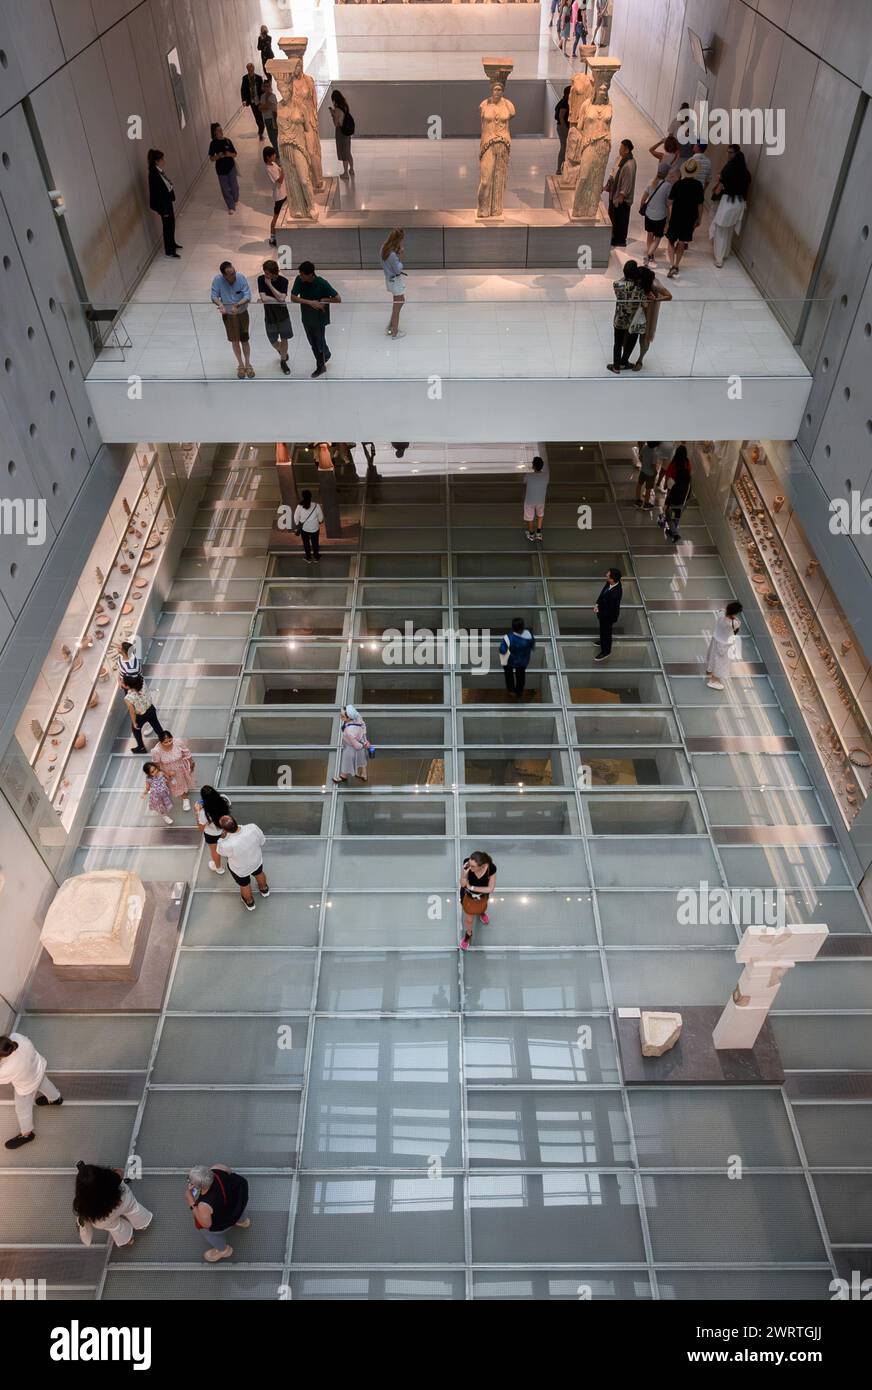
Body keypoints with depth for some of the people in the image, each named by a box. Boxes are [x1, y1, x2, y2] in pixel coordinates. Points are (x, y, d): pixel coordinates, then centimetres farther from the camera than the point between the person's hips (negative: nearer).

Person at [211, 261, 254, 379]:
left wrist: (237, 305, -38)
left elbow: (247, 296, -22)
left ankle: (248, 364, 26)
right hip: (228, 315, 1)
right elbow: (214, 296, -16)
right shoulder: (217, 280, -20)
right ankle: (240, 365, 27)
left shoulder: (241, 278, -21)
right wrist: (220, 304, -38)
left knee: (244, 340, 8)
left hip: (242, 313, -1)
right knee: (235, 341, 10)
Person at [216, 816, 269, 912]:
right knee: (259, 873, 37)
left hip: (240, 869, -3)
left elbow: (221, 851, -17)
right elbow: (262, 841, -12)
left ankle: (249, 903, 61)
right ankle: (264, 890, 67)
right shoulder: (253, 827, -35)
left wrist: (222, 838, -12)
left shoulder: (226, 845, -43)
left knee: (244, 885, 31)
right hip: (257, 860, 3)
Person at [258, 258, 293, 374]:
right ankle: (281, 351, 48)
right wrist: (278, 300, -23)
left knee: (284, 339, 7)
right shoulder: (261, 279, -16)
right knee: (274, 341, 13)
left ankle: (283, 361, 29)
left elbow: (282, 298, -30)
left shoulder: (283, 280, -18)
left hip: (283, 315, -1)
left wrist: (270, 285, -29)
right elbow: (263, 298, -25)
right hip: (269, 316, 1)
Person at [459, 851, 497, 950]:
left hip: (482, 895, 1)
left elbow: (490, 888, -24)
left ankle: (482, 913, 71)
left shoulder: (491, 868, -37)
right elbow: (462, 884, -27)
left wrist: (471, 887, -26)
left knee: (480, 910, 34)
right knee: (469, 919, 19)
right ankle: (468, 934, 52)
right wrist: (464, 874, -48)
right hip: (467, 896, -1)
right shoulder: (467, 864, -38)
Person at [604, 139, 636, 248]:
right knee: (612, 214, 22)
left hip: (622, 196, -9)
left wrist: (622, 195, -20)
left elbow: (628, 182, -23)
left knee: (620, 218, 5)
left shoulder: (629, 165, -26)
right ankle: (615, 236, 39)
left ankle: (620, 240, 20)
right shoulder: (619, 158, 1)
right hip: (614, 191, 9)